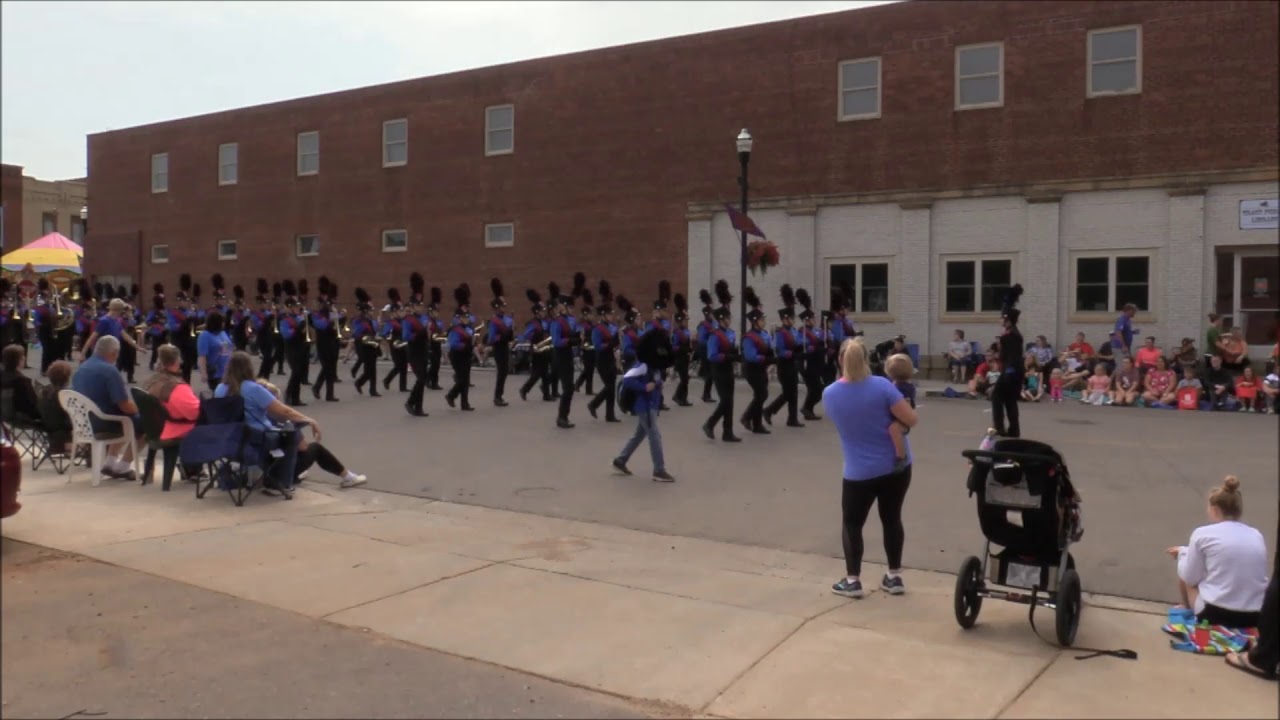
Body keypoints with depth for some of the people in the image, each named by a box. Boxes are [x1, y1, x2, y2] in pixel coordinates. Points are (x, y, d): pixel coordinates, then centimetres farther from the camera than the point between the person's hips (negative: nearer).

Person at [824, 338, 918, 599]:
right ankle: (895, 577, 25)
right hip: (897, 466, 1)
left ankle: (852, 581, 16)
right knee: (892, 519, 17)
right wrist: (894, 410, 6)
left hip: (860, 473, -1)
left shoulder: (829, 394, -7)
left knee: (852, 523, 15)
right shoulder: (882, 386, -15)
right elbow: (911, 420, -12)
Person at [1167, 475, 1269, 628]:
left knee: (1184, 572, 24)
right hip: (1256, 616, 5)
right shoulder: (1256, 535, 8)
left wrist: (1183, 552, 22)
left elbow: (1189, 578, 2)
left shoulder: (1203, 534, -5)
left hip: (1216, 614, -5)